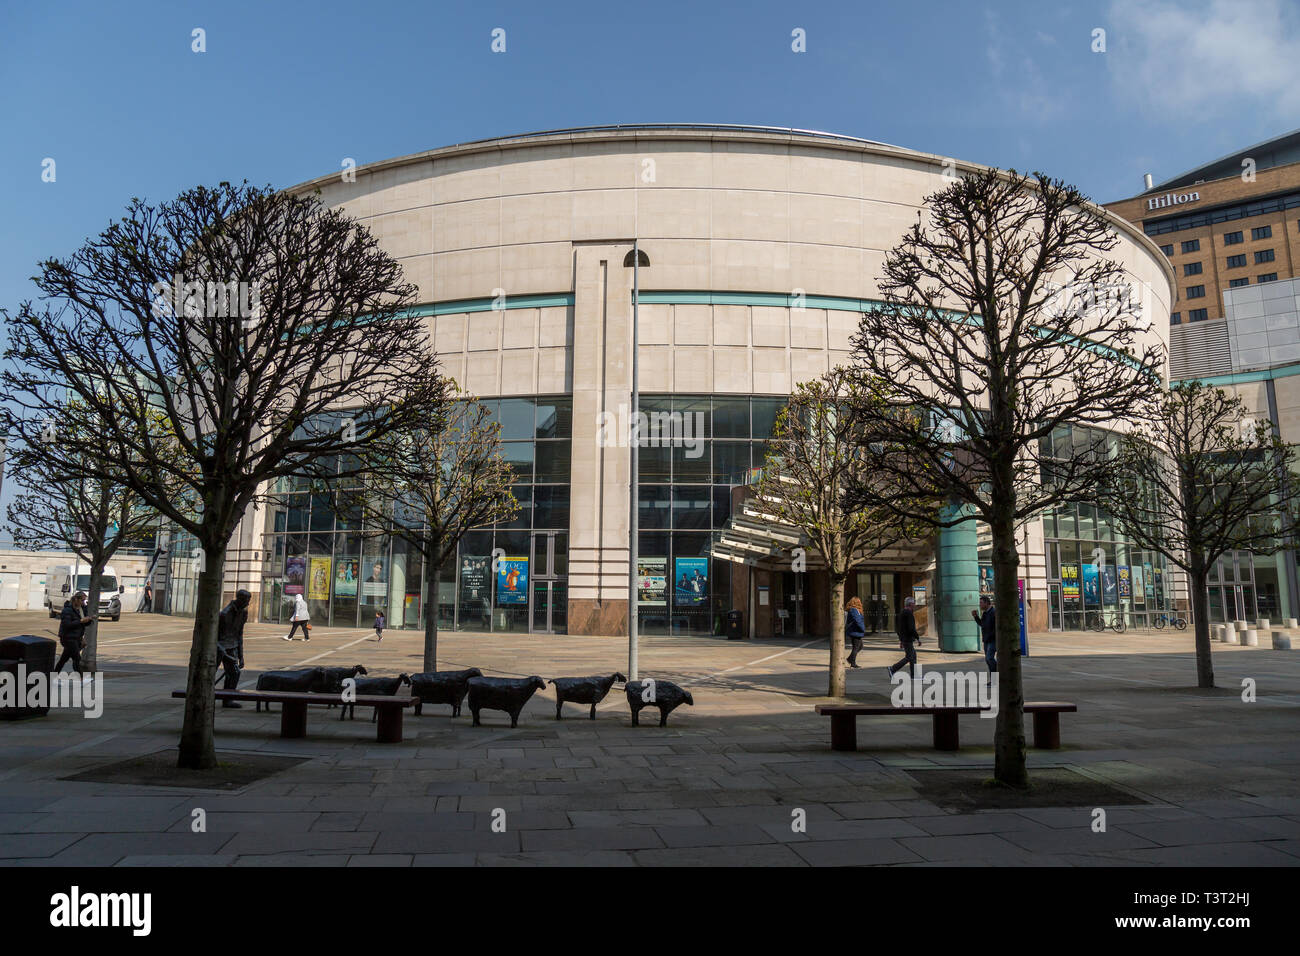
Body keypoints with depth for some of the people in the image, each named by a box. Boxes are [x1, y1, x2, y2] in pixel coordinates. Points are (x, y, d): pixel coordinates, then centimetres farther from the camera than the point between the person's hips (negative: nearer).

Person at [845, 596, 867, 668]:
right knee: (856, 648, -2)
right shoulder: (854, 611, -20)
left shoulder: (851, 610, 12)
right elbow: (858, 621, -23)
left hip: (852, 632, 10)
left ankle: (850, 659, 18)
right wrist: (863, 630, -13)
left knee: (860, 646, 19)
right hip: (856, 632, -10)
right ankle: (853, 663, 2)